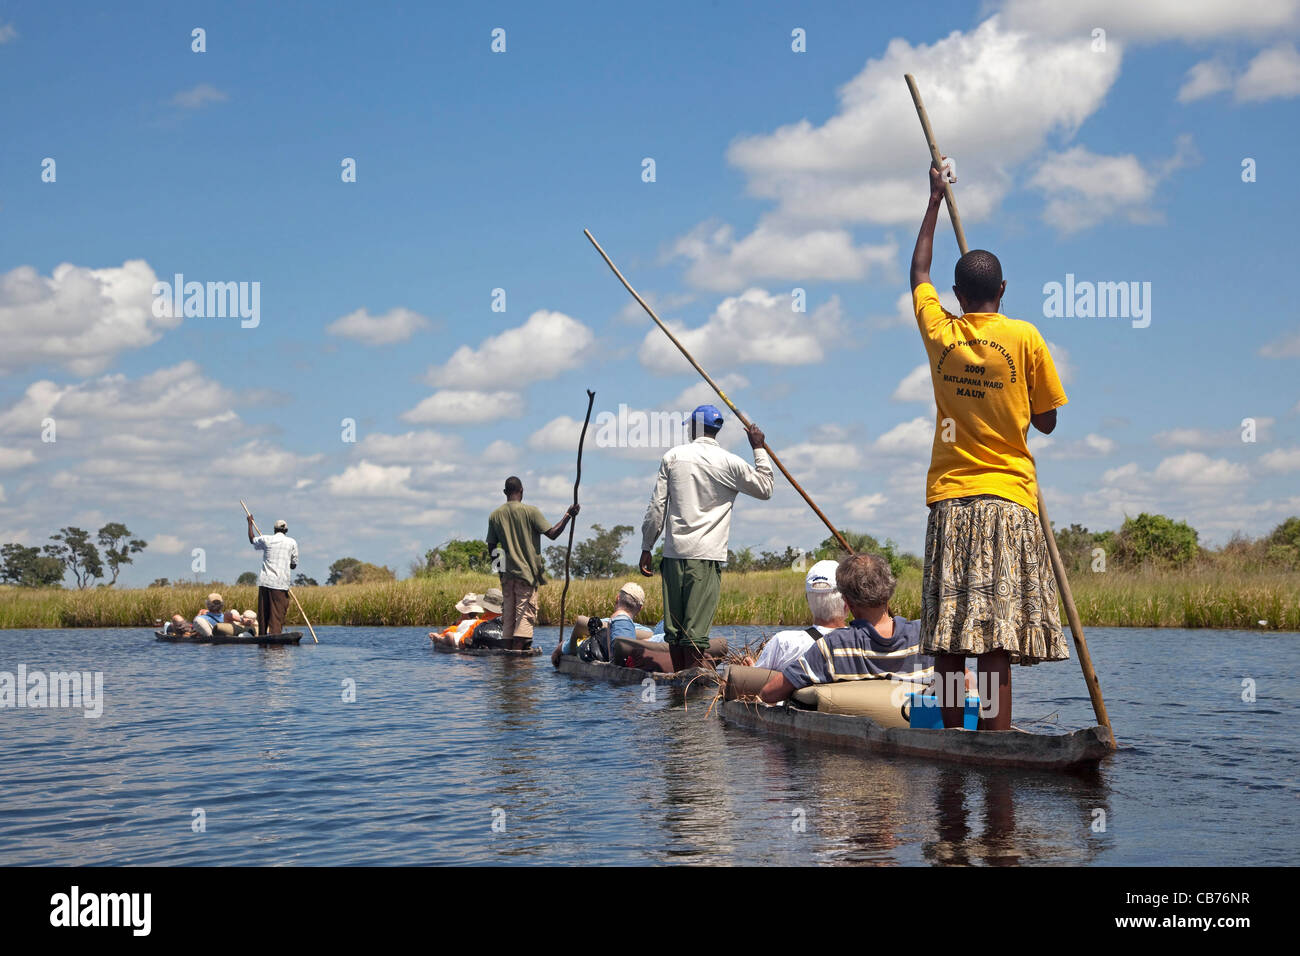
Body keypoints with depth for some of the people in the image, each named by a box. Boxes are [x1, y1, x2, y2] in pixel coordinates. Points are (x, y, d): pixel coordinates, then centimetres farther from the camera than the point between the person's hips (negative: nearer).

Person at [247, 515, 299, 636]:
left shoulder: (266, 540, 5)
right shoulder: (292, 542, 3)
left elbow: (252, 540, 27)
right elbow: (293, 565, 8)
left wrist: (250, 523, 42)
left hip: (264, 581, 2)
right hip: (280, 584, -2)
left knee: (263, 614, 11)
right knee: (277, 615, -4)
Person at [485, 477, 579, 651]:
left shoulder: (495, 515, 6)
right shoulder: (530, 511, -6)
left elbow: (491, 547, 8)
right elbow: (552, 534, -7)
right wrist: (568, 515, 3)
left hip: (507, 574, 4)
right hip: (527, 572, -4)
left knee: (509, 616, 8)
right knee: (525, 616, -6)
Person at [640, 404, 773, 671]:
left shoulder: (672, 456, 7)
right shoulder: (729, 463, 0)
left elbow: (656, 506, 6)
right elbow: (765, 489, 14)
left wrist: (647, 547, 11)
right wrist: (759, 450, 21)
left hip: (674, 552, 3)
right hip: (707, 554, -2)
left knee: (674, 624, 7)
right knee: (696, 628, -6)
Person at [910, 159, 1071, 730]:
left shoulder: (938, 331, 5)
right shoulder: (1023, 338, -2)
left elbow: (918, 270, 25)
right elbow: (1047, 421, 5)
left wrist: (935, 199, 34)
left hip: (947, 500, 3)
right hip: (1007, 498, -3)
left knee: (949, 631, 5)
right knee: (998, 631, -7)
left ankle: (952, 735, 6)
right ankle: (996, 741, -11)